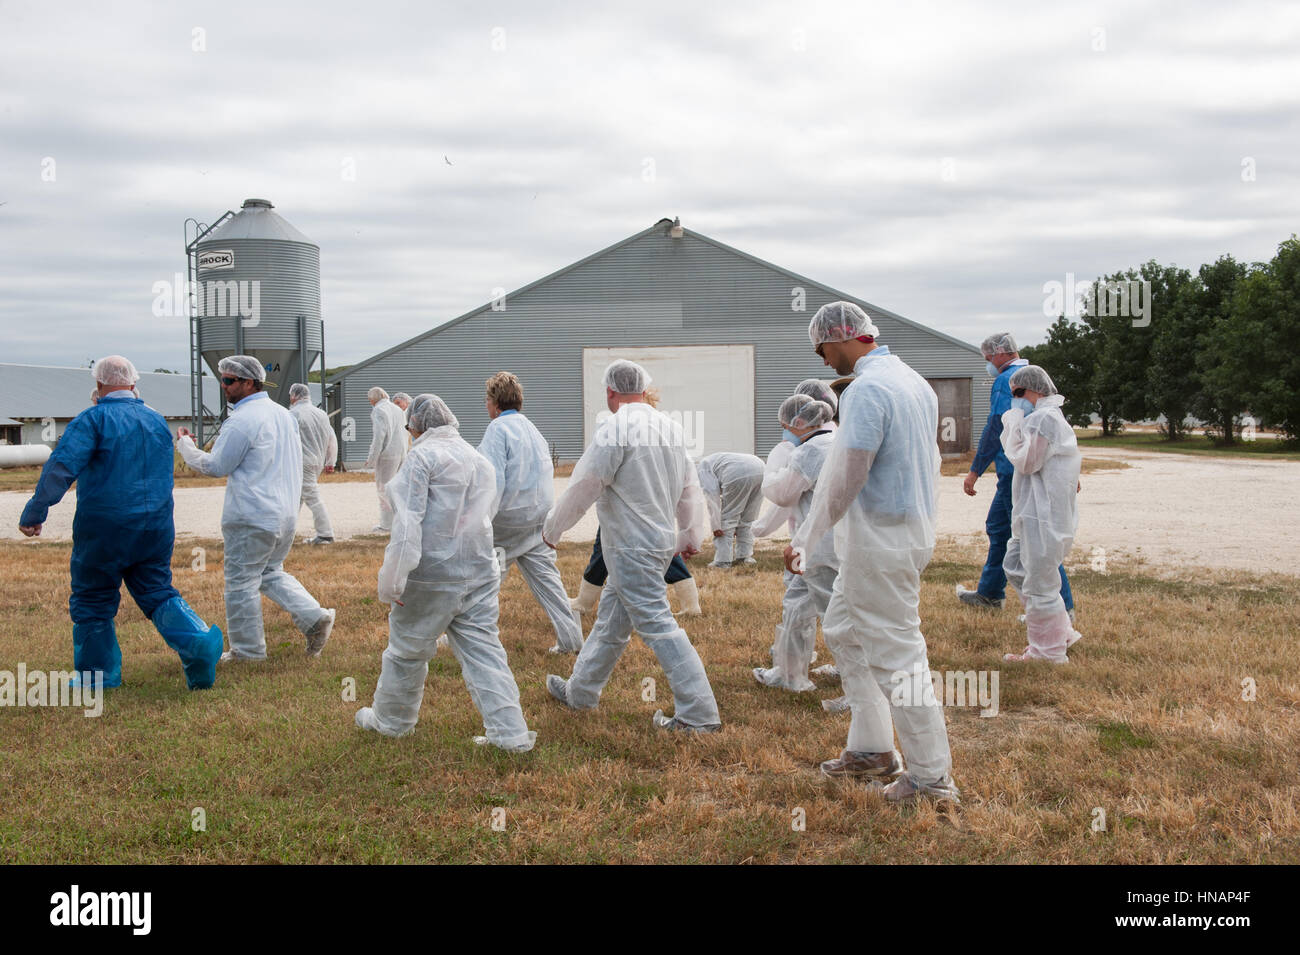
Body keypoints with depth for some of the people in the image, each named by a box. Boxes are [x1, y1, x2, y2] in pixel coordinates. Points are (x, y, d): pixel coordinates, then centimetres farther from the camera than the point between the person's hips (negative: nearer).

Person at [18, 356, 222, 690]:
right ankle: (198, 642, -11)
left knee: (93, 600, 11)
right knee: (158, 592, 12)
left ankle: (99, 674, 20)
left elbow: (62, 466, -20)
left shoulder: (93, 419, -10)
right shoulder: (157, 420, 10)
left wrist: (35, 511, -18)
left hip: (103, 530, -5)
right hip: (156, 528, 5)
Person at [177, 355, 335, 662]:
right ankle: (314, 617, 7)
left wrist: (184, 444, 4)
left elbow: (215, 466, -10)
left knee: (241, 581, 4)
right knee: (271, 572, 21)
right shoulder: (283, 414, 12)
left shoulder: (241, 420, -15)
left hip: (252, 518, -8)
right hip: (286, 514, 9)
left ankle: (248, 650, 12)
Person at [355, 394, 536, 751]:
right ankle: (510, 731, 2)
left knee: (408, 648, 11)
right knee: (483, 648, 7)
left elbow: (408, 522, -15)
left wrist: (392, 580, -15)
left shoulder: (422, 456, -8)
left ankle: (391, 719, 29)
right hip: (480, 572, 6)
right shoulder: (481, 460, 14)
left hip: (432, 574, -6)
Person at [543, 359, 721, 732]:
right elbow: (689, 487, 16)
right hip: (662, 539, 9)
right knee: (610, 620, 20)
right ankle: (580, 691, 35)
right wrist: (691, 534, 28)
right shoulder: (670, 426, 9)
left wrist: (552, 529, 2)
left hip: (631, 546, -9)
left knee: (656, 624, -8)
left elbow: (583, 486, -13)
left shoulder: (616, 428, -16)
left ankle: (700, 715, -9)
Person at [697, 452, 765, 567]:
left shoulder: (702, 467, 16)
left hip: (739, 474, -8)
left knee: (726, 518, 7)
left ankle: (723, 560, 8)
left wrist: (715, 525, 3)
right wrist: (736, 526, 46)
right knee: (748, 519, 22)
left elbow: (712, 494, 2)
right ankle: (744, 556, 28)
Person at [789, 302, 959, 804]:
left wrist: (804, 539, -11)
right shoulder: (914, 381, 12)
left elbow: (842, 478, -20)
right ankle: (872, 748, 27)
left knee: (895, 654, -2)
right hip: (913, 528, 10)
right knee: (843, 631, 20)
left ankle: (931, 777, 8)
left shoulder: (866, 390, -19)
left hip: (879, 539, -10)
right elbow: (929, 461, 16)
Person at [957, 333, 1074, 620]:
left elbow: (996, 428, -18)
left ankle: (1062, 605, -4)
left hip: (1016, 472, -10)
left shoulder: (1006, 381, -13)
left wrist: (975, 471, -14)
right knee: (998, 528, 19)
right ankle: (990, 593, 28)